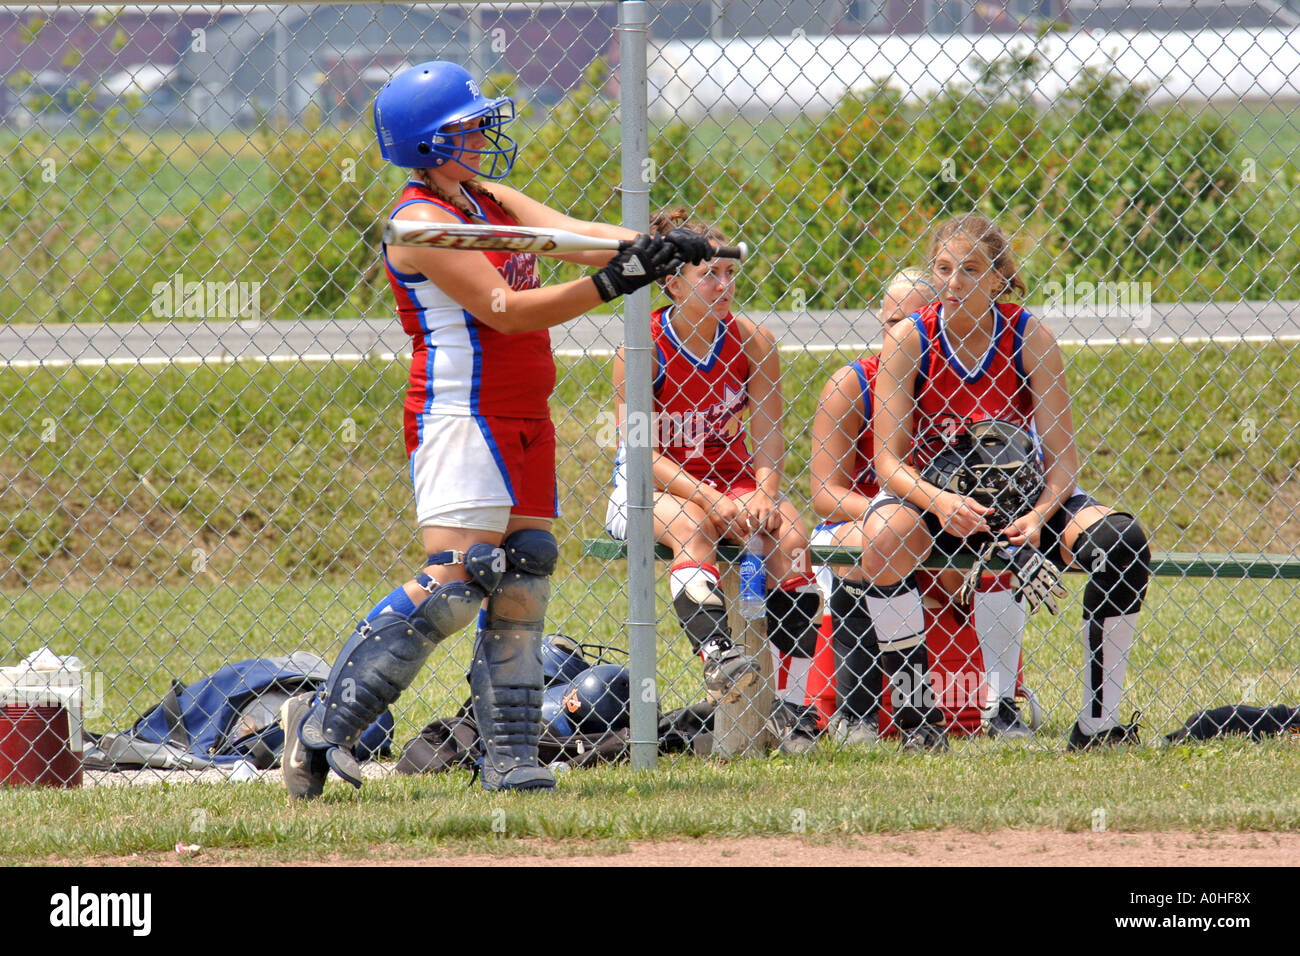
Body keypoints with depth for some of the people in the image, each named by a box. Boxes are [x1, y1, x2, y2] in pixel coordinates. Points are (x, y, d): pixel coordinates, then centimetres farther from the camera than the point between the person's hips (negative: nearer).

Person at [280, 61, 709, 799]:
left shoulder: (493, 203, 16)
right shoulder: (421, 222, -11)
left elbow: (580, 235, 6)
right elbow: (504, 309, -19)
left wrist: (649, 248, -13)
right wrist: (608, 285, -26)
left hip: (523, 421, 9)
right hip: (462, 415, -9)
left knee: (522, 586, 4)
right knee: (453, 585, -17)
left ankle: (511, 761, 5)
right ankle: (324, 725, -13)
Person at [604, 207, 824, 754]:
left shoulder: (752, 343, -1)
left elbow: (768, 436, -2)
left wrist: (762, 492, -22)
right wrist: (707, 499, -27)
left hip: (731, 483, 3)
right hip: (654, 487, -3)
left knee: (788, 534, -25)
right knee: (689, 528, -37)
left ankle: (791, 705, -23)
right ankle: (716, 654, -56)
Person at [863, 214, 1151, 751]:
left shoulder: (1029, 338, -9)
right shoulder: (908, 341, -11)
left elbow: (1062, 456, -11)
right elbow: (888, 458, -14)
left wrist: (1037, 518, -32)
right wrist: (939, 503, -34)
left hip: (1017, 499, 1)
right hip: (928, 494, -1)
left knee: (1122, 539, -24)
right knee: (884, 536, -36)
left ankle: (1097, 724, -16)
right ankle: (914, 719, -24)